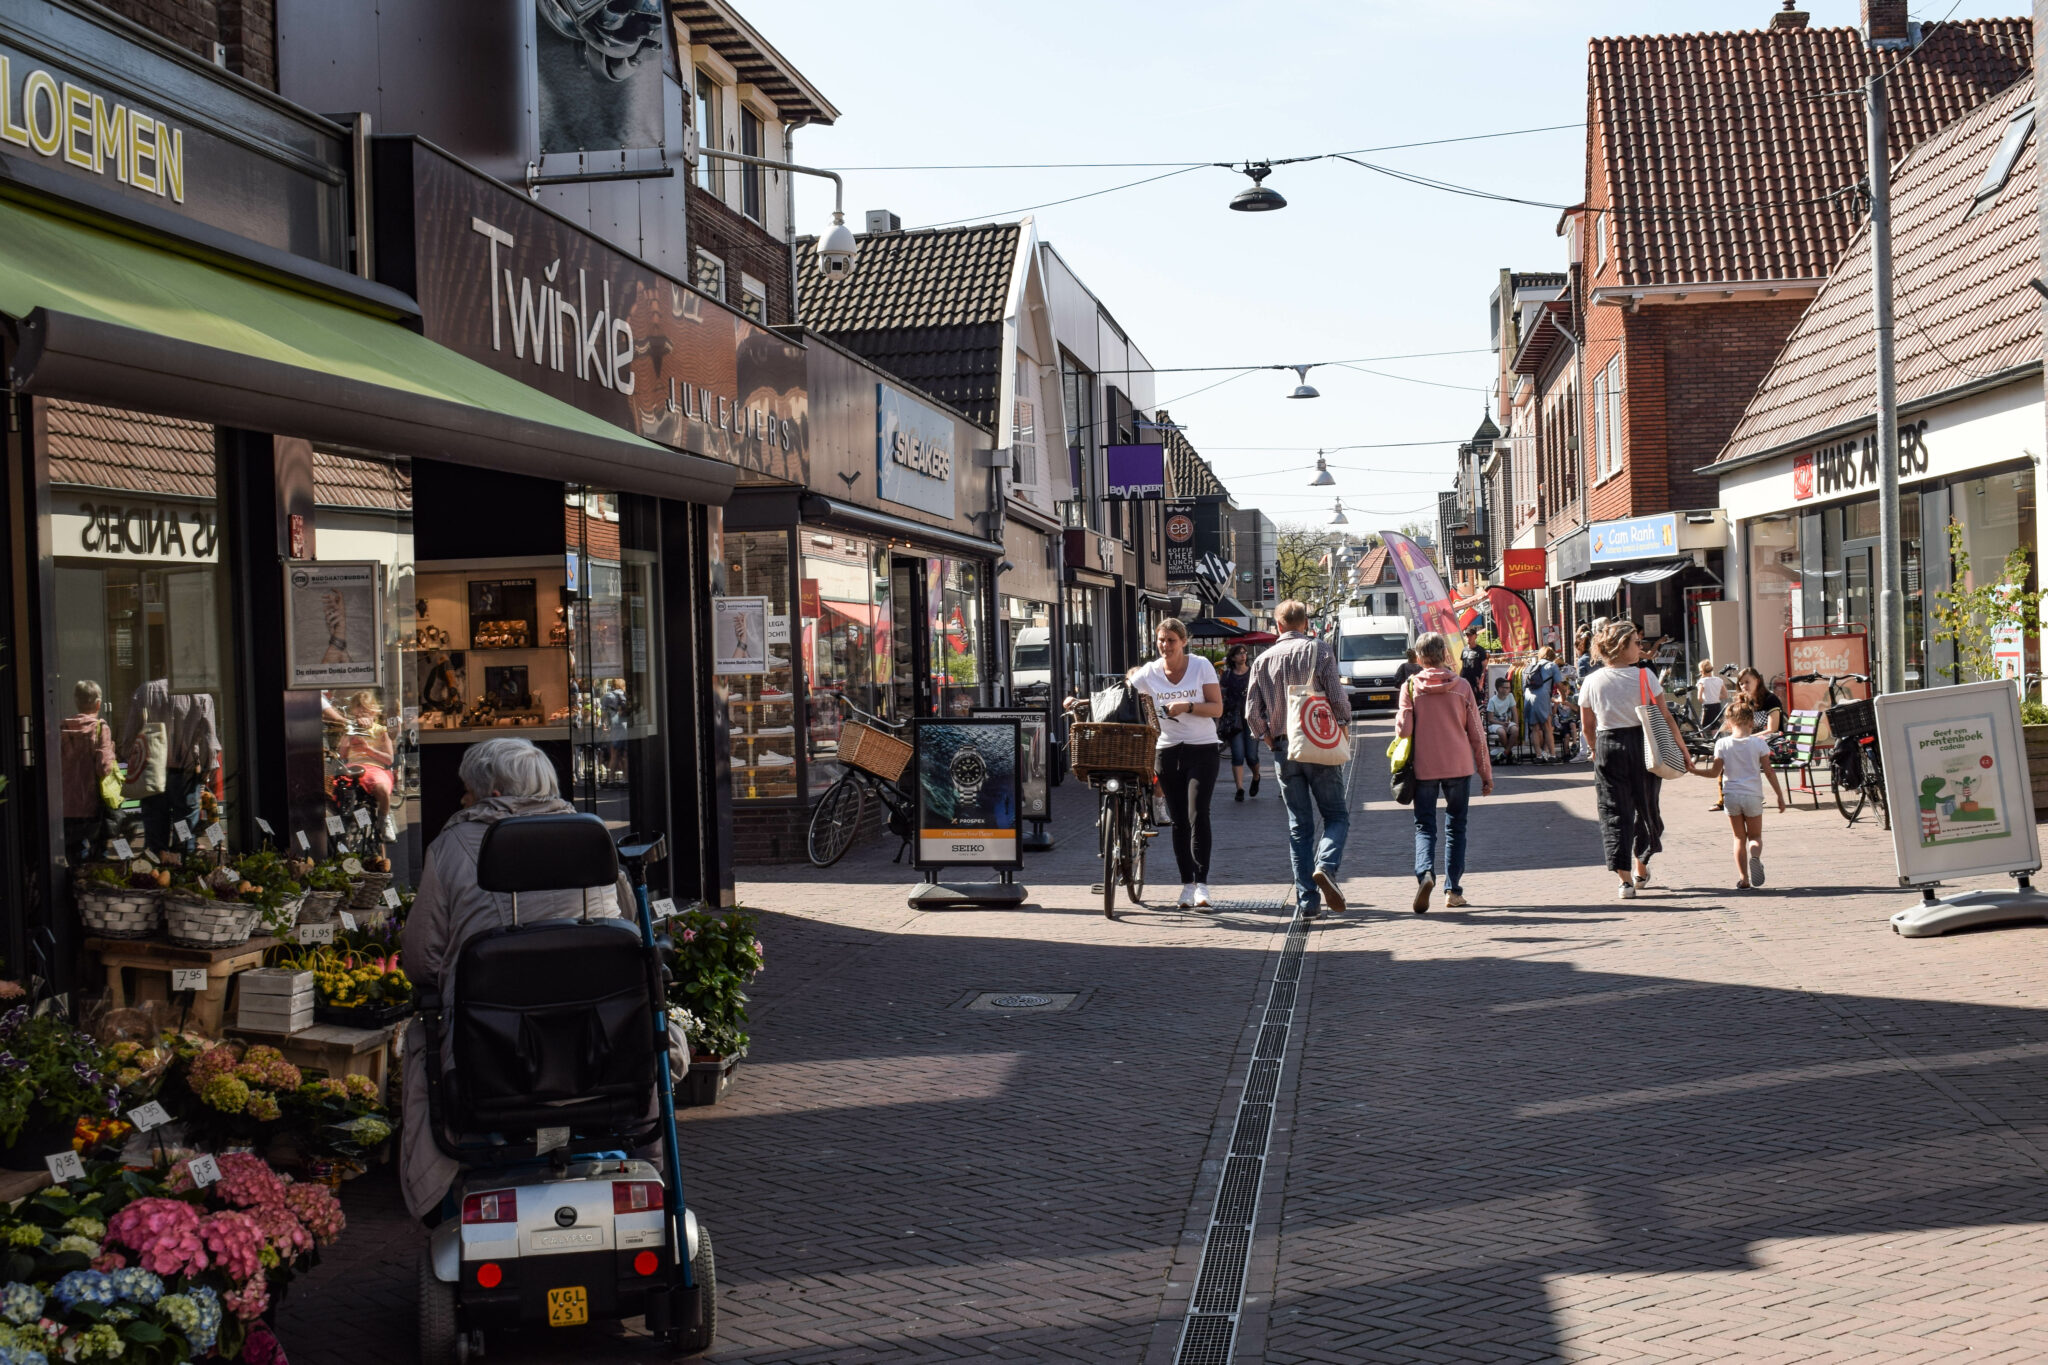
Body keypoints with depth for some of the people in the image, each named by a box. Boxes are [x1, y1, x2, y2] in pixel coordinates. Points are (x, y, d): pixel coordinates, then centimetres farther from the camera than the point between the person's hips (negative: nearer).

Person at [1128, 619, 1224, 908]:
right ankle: (1187, 884, 13)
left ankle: (1201, 884, -11)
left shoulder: (1201, 666, -4)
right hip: (1168, 751, 3)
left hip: (1202, 750, -3)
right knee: (1178, 820, 5)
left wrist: (1188, 706, -22)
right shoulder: (1149, 672, 2)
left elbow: (1217, 708, -6)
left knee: (1198, 815, -14)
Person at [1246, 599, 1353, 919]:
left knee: (1298, 826, 8)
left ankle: (1306, 901, 3)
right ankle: (1325, 866, -23)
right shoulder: (1318, 650, -2)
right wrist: (1342, 726, 7)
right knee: (1336, 816, 6)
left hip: (1284, 750, 3)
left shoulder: (1263, 660, 6)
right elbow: (1338, 698, -10)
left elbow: (1252, 713, 2)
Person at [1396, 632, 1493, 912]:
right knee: (1456, 828, 12)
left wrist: (1399, 719, 13)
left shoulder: (1410, 687, -4)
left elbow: (1404, 730, -10)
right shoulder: (1461, 686, -1)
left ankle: (1425, 872, -20)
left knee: (1424, 826, 7)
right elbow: (1476, 734, 2)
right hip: (1459, 766, 1)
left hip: (1424, 768, -1)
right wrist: (1486, 774, 9)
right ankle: (1453, 890, 8)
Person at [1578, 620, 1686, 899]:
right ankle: (1641, 870, 31)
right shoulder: (1643, 676, -6)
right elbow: (1665, 717, -5)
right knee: (1644, 804, 17)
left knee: (1614, 810, 3)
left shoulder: (1591, 682, 1)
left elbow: (1587, 726, 7)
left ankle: (1624, 878, -8)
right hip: (1640, 743, -1)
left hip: (1607, 747, 1)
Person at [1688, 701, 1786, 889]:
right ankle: (1755, 855, -23)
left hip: (1731, 796, 1)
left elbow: (1715, 772, -4)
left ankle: (1743, 879, 4)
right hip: (1753, 796, -1)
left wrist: (1693, 769, 9)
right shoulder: (1758, 743, -3)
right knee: (1755, 836, 12)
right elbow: (1769, 771, -2)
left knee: (1739, 838, 13)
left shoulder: (1722, 743, -2)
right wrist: (1780, 796, 5)